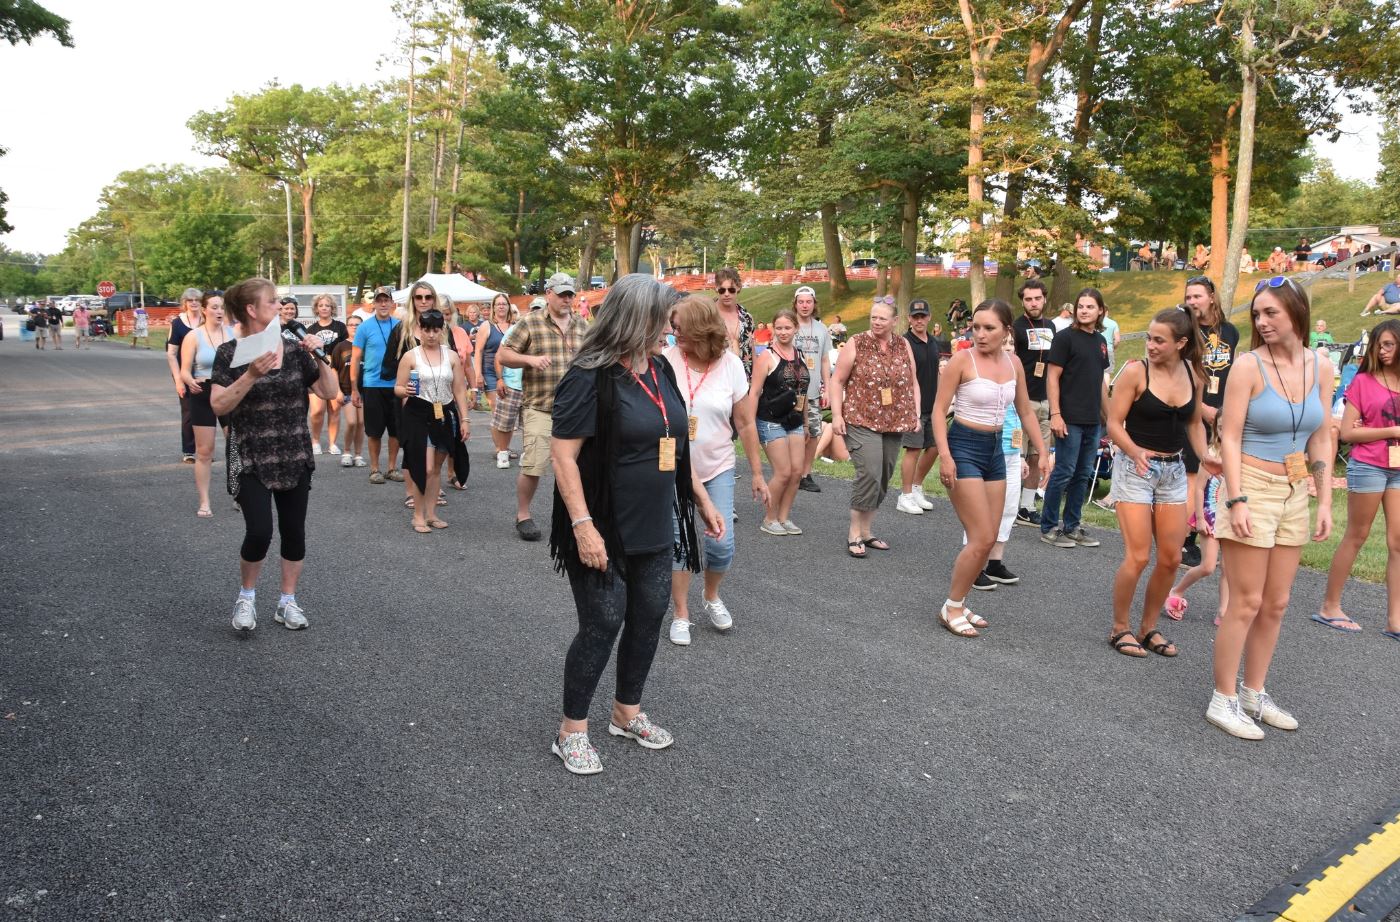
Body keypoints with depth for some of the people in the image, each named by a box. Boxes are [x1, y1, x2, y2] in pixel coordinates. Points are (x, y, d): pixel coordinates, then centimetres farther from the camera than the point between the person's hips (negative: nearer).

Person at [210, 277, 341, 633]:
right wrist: (251, 375, -24)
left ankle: (288, 602, 24)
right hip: (250, 459, -4)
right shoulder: (230, 353, -6)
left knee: (294, 531, 7)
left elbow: (330, 392, 3)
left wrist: (320, 357, -9)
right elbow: (218, 406, -13)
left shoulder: (294, 350, 3)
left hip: (294, 456, 4)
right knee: (259, 532, -13)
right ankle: (246, 596, 14)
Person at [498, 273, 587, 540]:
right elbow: (502, 355, -3)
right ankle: (522, 515, 12)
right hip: (538, 407, -4)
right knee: (534, 465, -7)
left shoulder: (582, 325, 11)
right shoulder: (530, 323, -3)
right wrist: (530, 358, -19)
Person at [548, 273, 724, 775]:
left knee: (648, 619, 14)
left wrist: (702, 500, 16)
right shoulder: (589, 378, -16)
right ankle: (571, 732, 18)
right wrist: (582, 526, -25)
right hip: (605, 534, -7)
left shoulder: (659, 371, 8)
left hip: (654, 528, 8)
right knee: (602, 625, 0)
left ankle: (627, 712, 34)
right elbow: (563, 455, -19)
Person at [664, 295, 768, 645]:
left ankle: (711, 596, 28)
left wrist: (756, 472, 2)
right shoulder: (665, 360, -12)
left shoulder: (731, 365, -8)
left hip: (717, 467, 1)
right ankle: (680, 613, 22)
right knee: (679, 541, 3)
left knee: (722, 543, -3)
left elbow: (745, 423, -1)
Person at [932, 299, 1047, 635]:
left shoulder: (1013, 364, 6)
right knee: (982, 539, -10)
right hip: (964, 447, -7)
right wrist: (944, 456, -21)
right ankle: (951, 608, 6)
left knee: (987, 540, 9)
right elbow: (940, 409, -12)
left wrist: (1042, 451, 12)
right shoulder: (962, 359, -11)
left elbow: (1026, 412, 17)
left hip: (995, 449, 7)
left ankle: (957, 604, 22)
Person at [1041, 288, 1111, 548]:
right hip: (1069, 419, -7)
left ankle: (1072, 526, 19)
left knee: (1083, 475, 11)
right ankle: (1049, 527, 6)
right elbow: (1052, 377, -10)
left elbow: (1100, 381, 20)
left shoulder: (1100, 341, 14)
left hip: (1092, 420, 7)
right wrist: (1055, 414, -17)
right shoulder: (1065, 337, -6)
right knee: (1064, 473, -4)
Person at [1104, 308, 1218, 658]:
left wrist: (1203, 454, -1)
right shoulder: (1135, 371, -11)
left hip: (1173, 471, 5)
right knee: (1138, 557, -8)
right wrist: (1135, 452, -27)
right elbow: (1114, 423, -10)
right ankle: (1120, 629, 10)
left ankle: (1148, 627, 23)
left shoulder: (1194, 375, 3)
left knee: (1171, 558, 6)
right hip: (1135, 468, -5)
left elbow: (1194, 422, 16)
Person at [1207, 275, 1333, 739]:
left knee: (1276, 604, 11)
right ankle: (1223, 701, 6)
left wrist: (1325, 502, 6)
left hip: (1294, 495, 6)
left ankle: (1254, 694, 24)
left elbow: (1321, 441, 10)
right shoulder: (1250, 366, -10)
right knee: (1247, 602, -4)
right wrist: (1236, 500, -18)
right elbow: (1230, 436, -12)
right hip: (1253, 490, -5)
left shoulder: (1319, 369, 5)